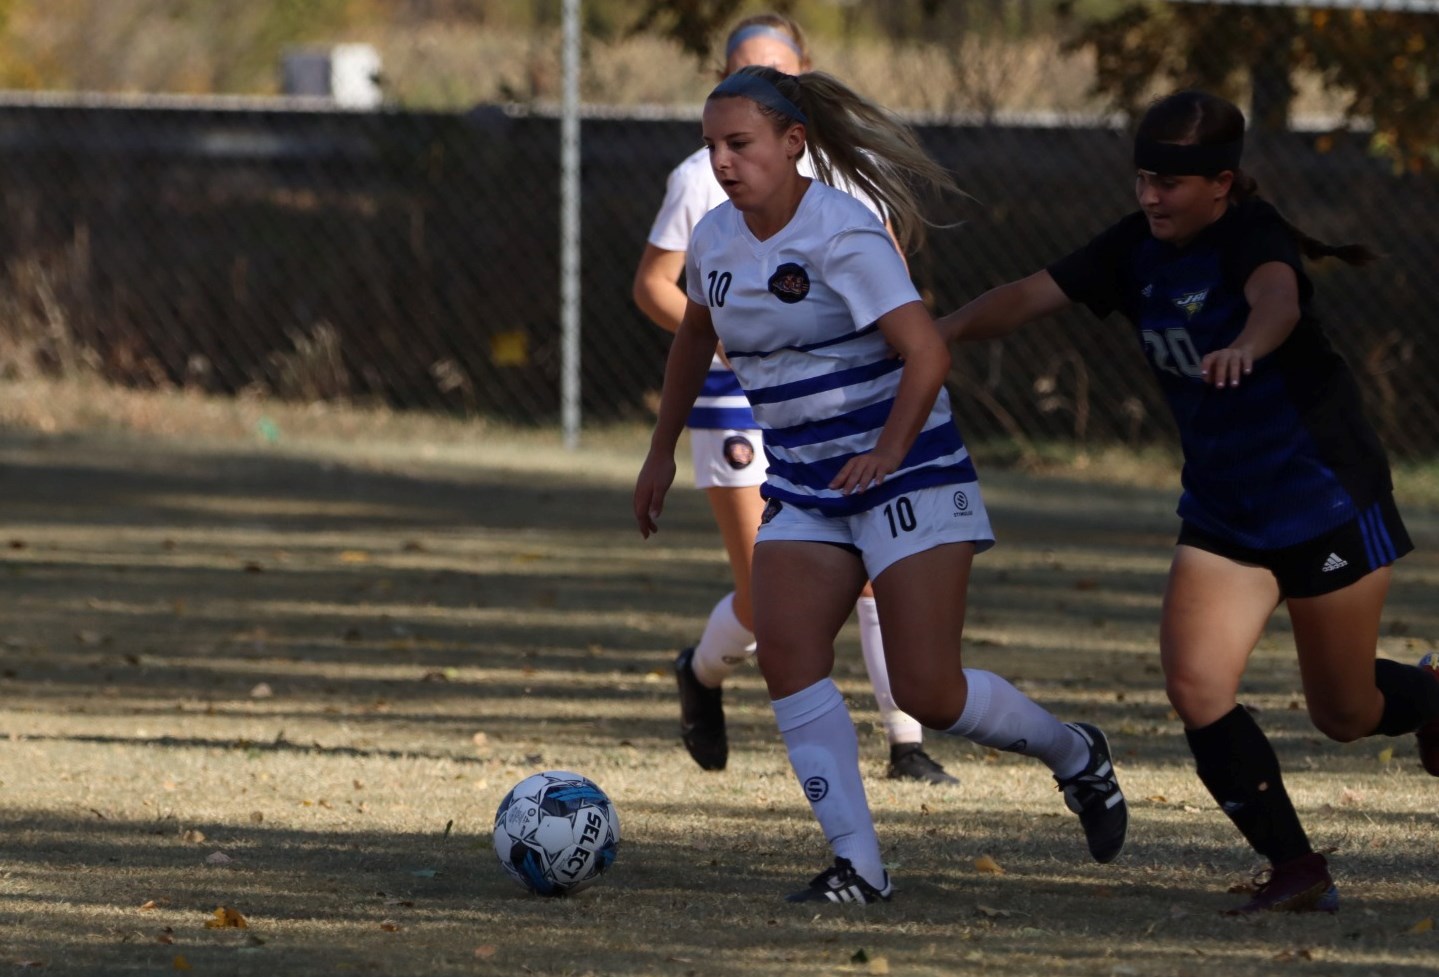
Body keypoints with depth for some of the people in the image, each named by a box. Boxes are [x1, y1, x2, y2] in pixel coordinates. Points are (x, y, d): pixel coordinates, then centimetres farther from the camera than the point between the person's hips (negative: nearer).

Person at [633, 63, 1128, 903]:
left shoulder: (842, 234, -18)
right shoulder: (716, 238, 4)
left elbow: (926, 352, -25)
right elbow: (696, 339, 24)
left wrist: (888, 453, -36)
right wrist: (663, 452, 27)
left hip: (908, 473, -7)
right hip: (803, 489, 7)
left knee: (928, 692, -7)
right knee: (786, 653, -15)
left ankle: (1075, 755, 23)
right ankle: (858, 865, -13)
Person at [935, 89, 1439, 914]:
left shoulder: (1253, 235, -21)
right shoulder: (1136, 250, -1)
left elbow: (1278, 300, -44)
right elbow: (1031, 296, -6)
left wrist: (1246, 347, -66)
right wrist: (943, 330, -24)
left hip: (1329, 501, -6)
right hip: (1223, 513, 6)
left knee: (1344, 714, 7)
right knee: (1195, 684, -15)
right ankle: (1297, 870, -6)